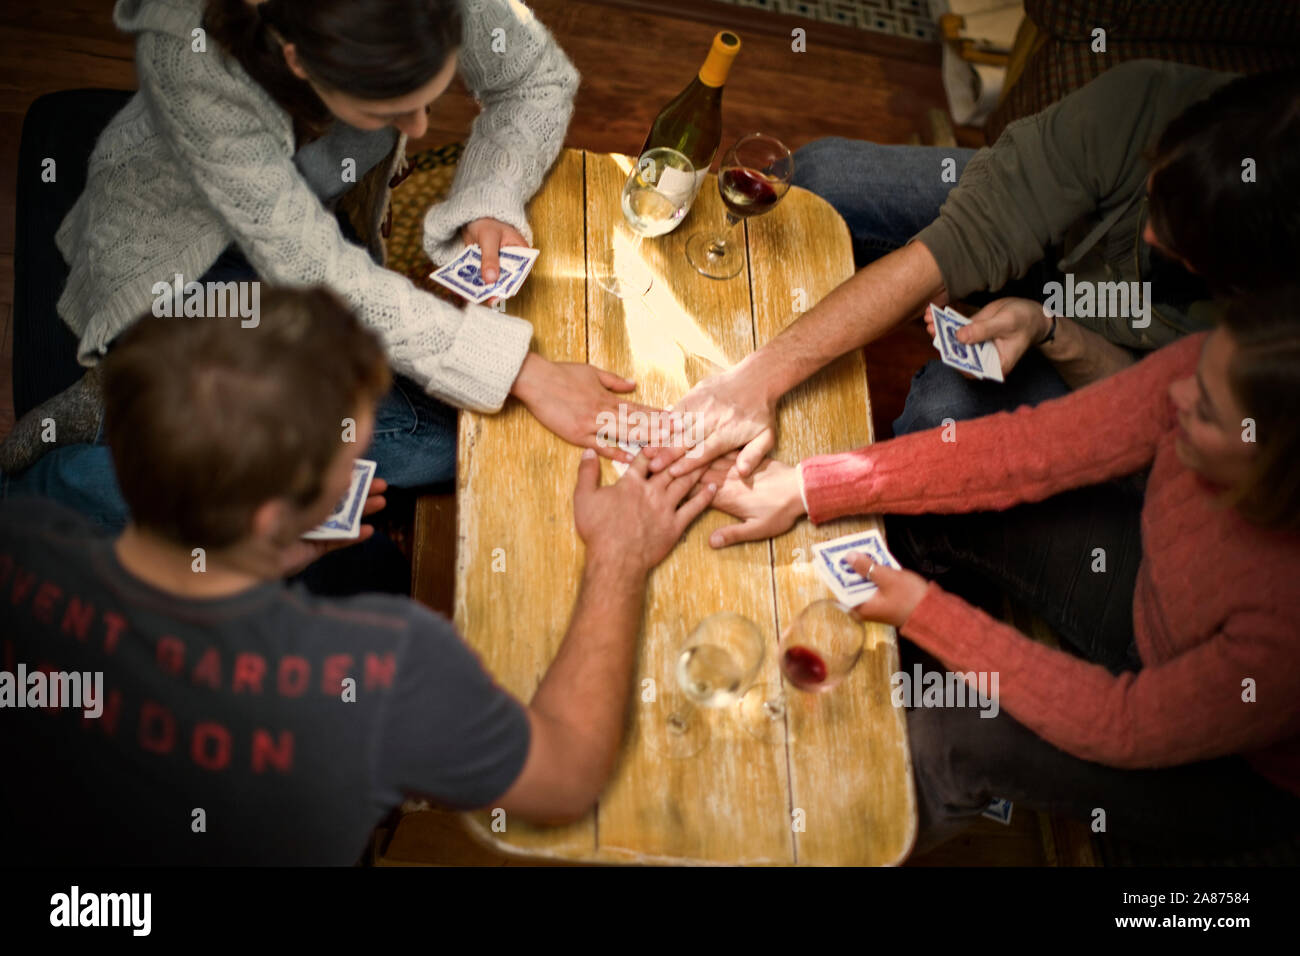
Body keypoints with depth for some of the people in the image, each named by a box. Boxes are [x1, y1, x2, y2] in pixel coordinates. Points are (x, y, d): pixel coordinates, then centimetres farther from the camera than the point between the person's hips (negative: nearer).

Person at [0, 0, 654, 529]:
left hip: (328, 223, 5)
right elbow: (311, 270, -35)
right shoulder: (188, 55, -37)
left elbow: (541, 78, -8)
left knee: (442, 439, -18)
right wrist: (522, 371, -40)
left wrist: (490, 201, -27)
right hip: (179, 254, -4)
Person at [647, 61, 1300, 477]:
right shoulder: (1143, 102, -35)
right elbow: (953, 247, -36)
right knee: (821, 172, -15)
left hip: (1098, 361, -1)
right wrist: (762, 375, -42)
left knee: (954, 403, -33)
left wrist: (1050, 331, -38)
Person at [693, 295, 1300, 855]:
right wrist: (806, 488, -26)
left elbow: (1124, 723, -28)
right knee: (946, 509, -8)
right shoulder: (1208, 370, -29)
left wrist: (927, 613, -27)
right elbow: (1024, 447, -24)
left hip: (1244, 769, -4)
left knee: (952, 736, -20)